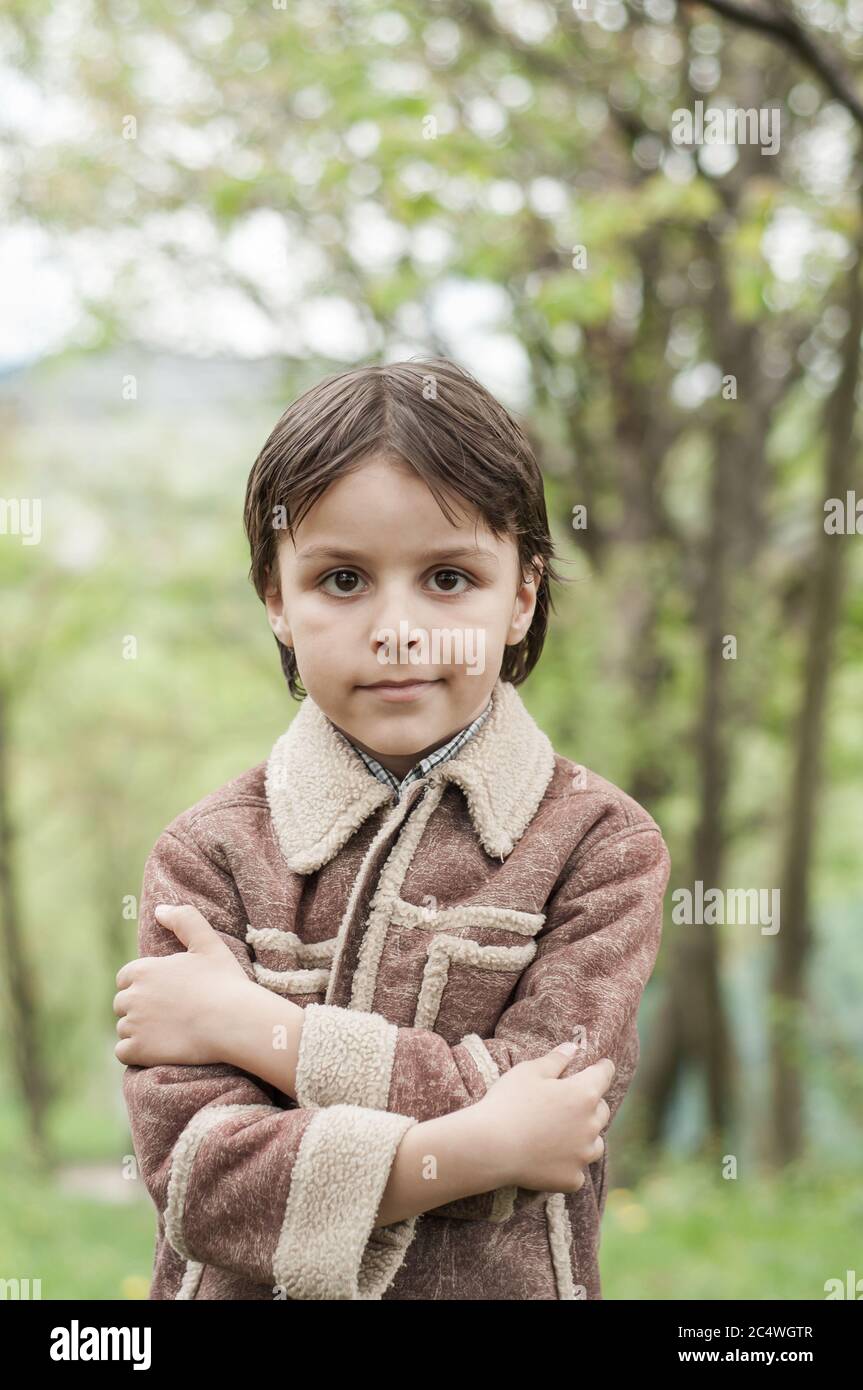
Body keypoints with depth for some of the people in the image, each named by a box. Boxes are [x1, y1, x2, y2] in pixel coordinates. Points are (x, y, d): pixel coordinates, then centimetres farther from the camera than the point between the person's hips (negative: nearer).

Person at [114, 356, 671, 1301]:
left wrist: (256, 1028, -20)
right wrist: (470, 1151, -27)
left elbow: (545, 1102, -21)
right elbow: (193, 1170, -19)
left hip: (500, 1289, 0)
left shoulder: (600, 844, -10)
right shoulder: (210, 856, -9)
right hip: (245, 1291, 0)